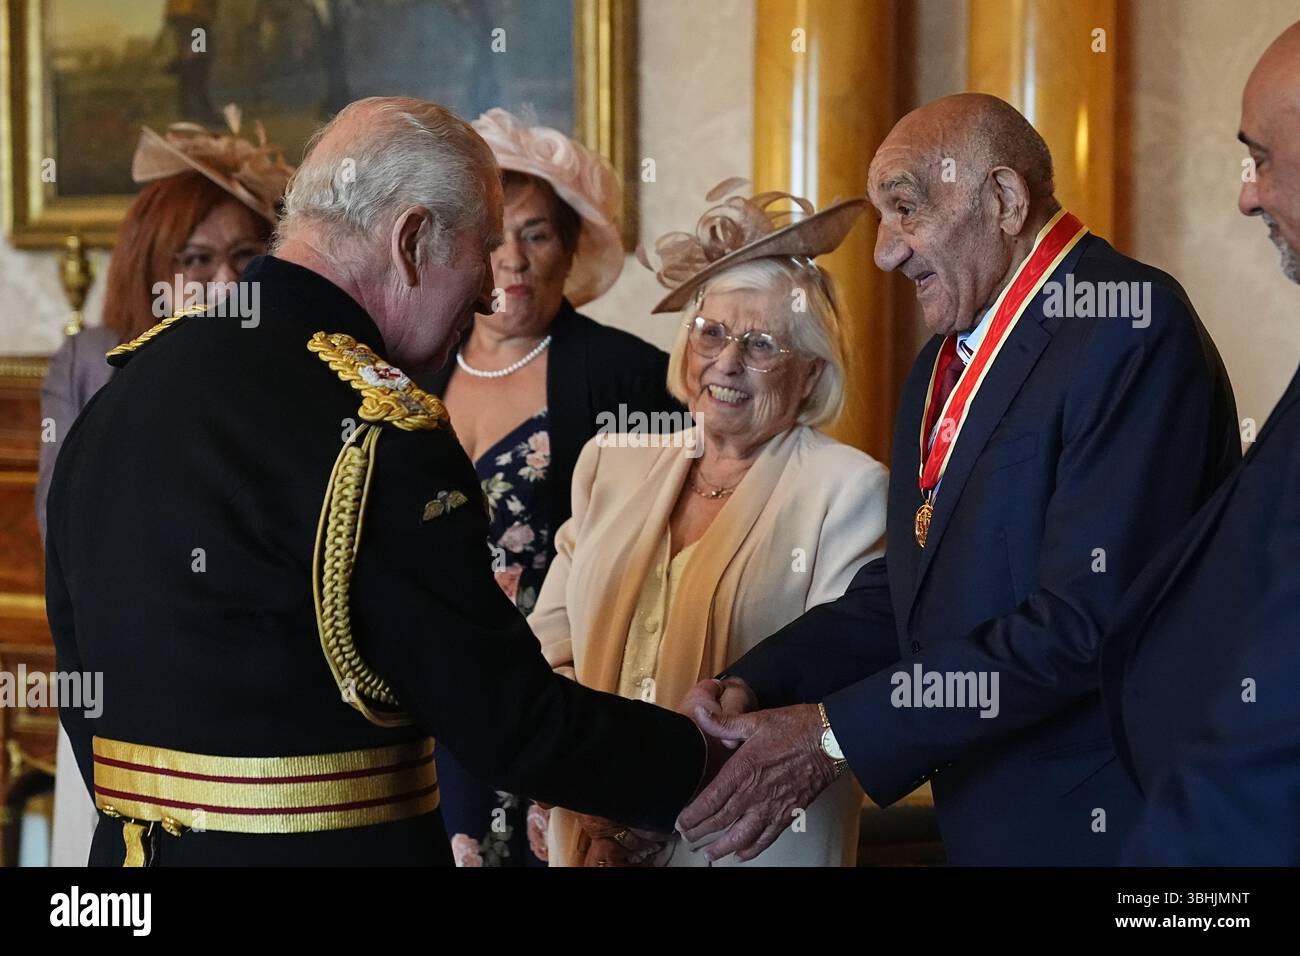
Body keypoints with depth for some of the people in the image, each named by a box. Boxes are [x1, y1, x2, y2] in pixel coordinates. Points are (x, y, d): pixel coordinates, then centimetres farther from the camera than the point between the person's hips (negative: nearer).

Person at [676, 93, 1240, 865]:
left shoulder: (1131, 328, -17)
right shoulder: (947, 363, 13)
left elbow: (1088, 622, -24)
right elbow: (907, 589, 12)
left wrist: (836, 734, -22)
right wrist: (754, 686, -5)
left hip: (1094, 825, -8)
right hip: (981, 823, 8)